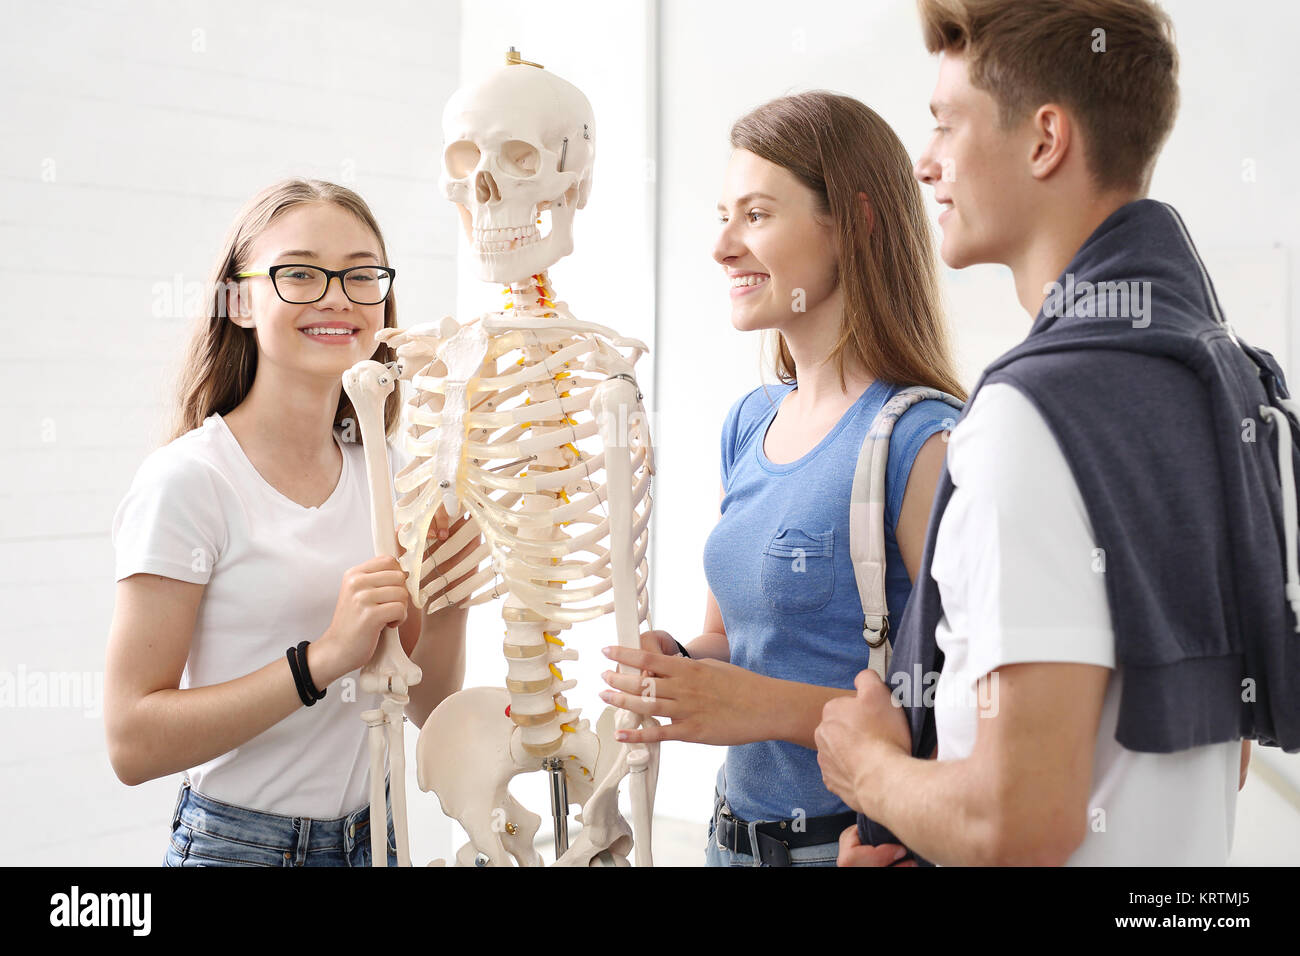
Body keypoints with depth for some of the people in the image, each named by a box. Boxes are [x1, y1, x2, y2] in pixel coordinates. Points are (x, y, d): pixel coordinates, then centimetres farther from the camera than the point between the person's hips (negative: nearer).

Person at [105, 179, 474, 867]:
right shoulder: (186, 480, -16)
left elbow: (432, 711, 5)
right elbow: (133, 743, -20)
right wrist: (325, 658, -27)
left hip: (371, 833, 5)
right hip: (237, 841, -5)